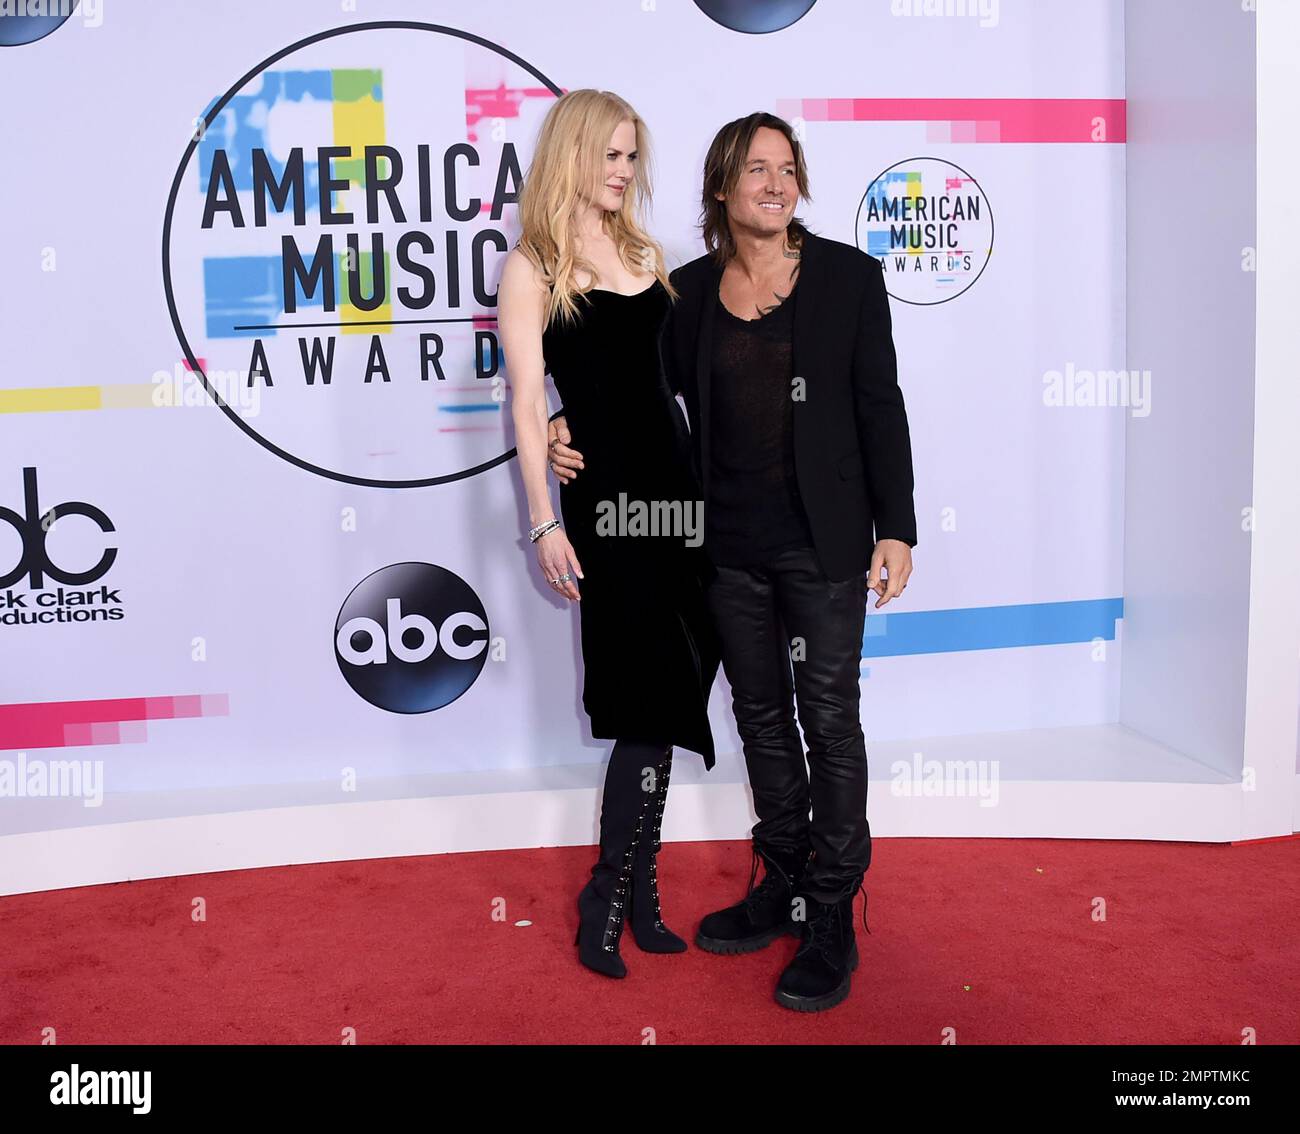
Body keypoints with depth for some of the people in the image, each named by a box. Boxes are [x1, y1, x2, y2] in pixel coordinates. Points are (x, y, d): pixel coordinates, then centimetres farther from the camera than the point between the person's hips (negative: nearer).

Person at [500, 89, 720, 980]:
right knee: (656, 698, -5)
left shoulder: (648, 255, 16)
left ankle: (635, 892, 19)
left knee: (659, 703, 8)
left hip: (679, 487, 6)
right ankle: (609, 904, 10)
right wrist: (545, 523, -11)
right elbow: (527, 403, -6)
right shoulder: (531, 269, -2)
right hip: (608, 497, -6)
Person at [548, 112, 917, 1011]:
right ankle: (782, 887, 30)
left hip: (821, 541, -4)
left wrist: (896, 528, -8)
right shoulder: (691, 290, 4)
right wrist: (575, 432, -3)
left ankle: (833, 919, 14)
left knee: (829, 722, 2)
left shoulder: (846, 275, -4)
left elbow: (880, 406, -4)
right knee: (761, 717, 14)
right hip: (730, 541, 4)